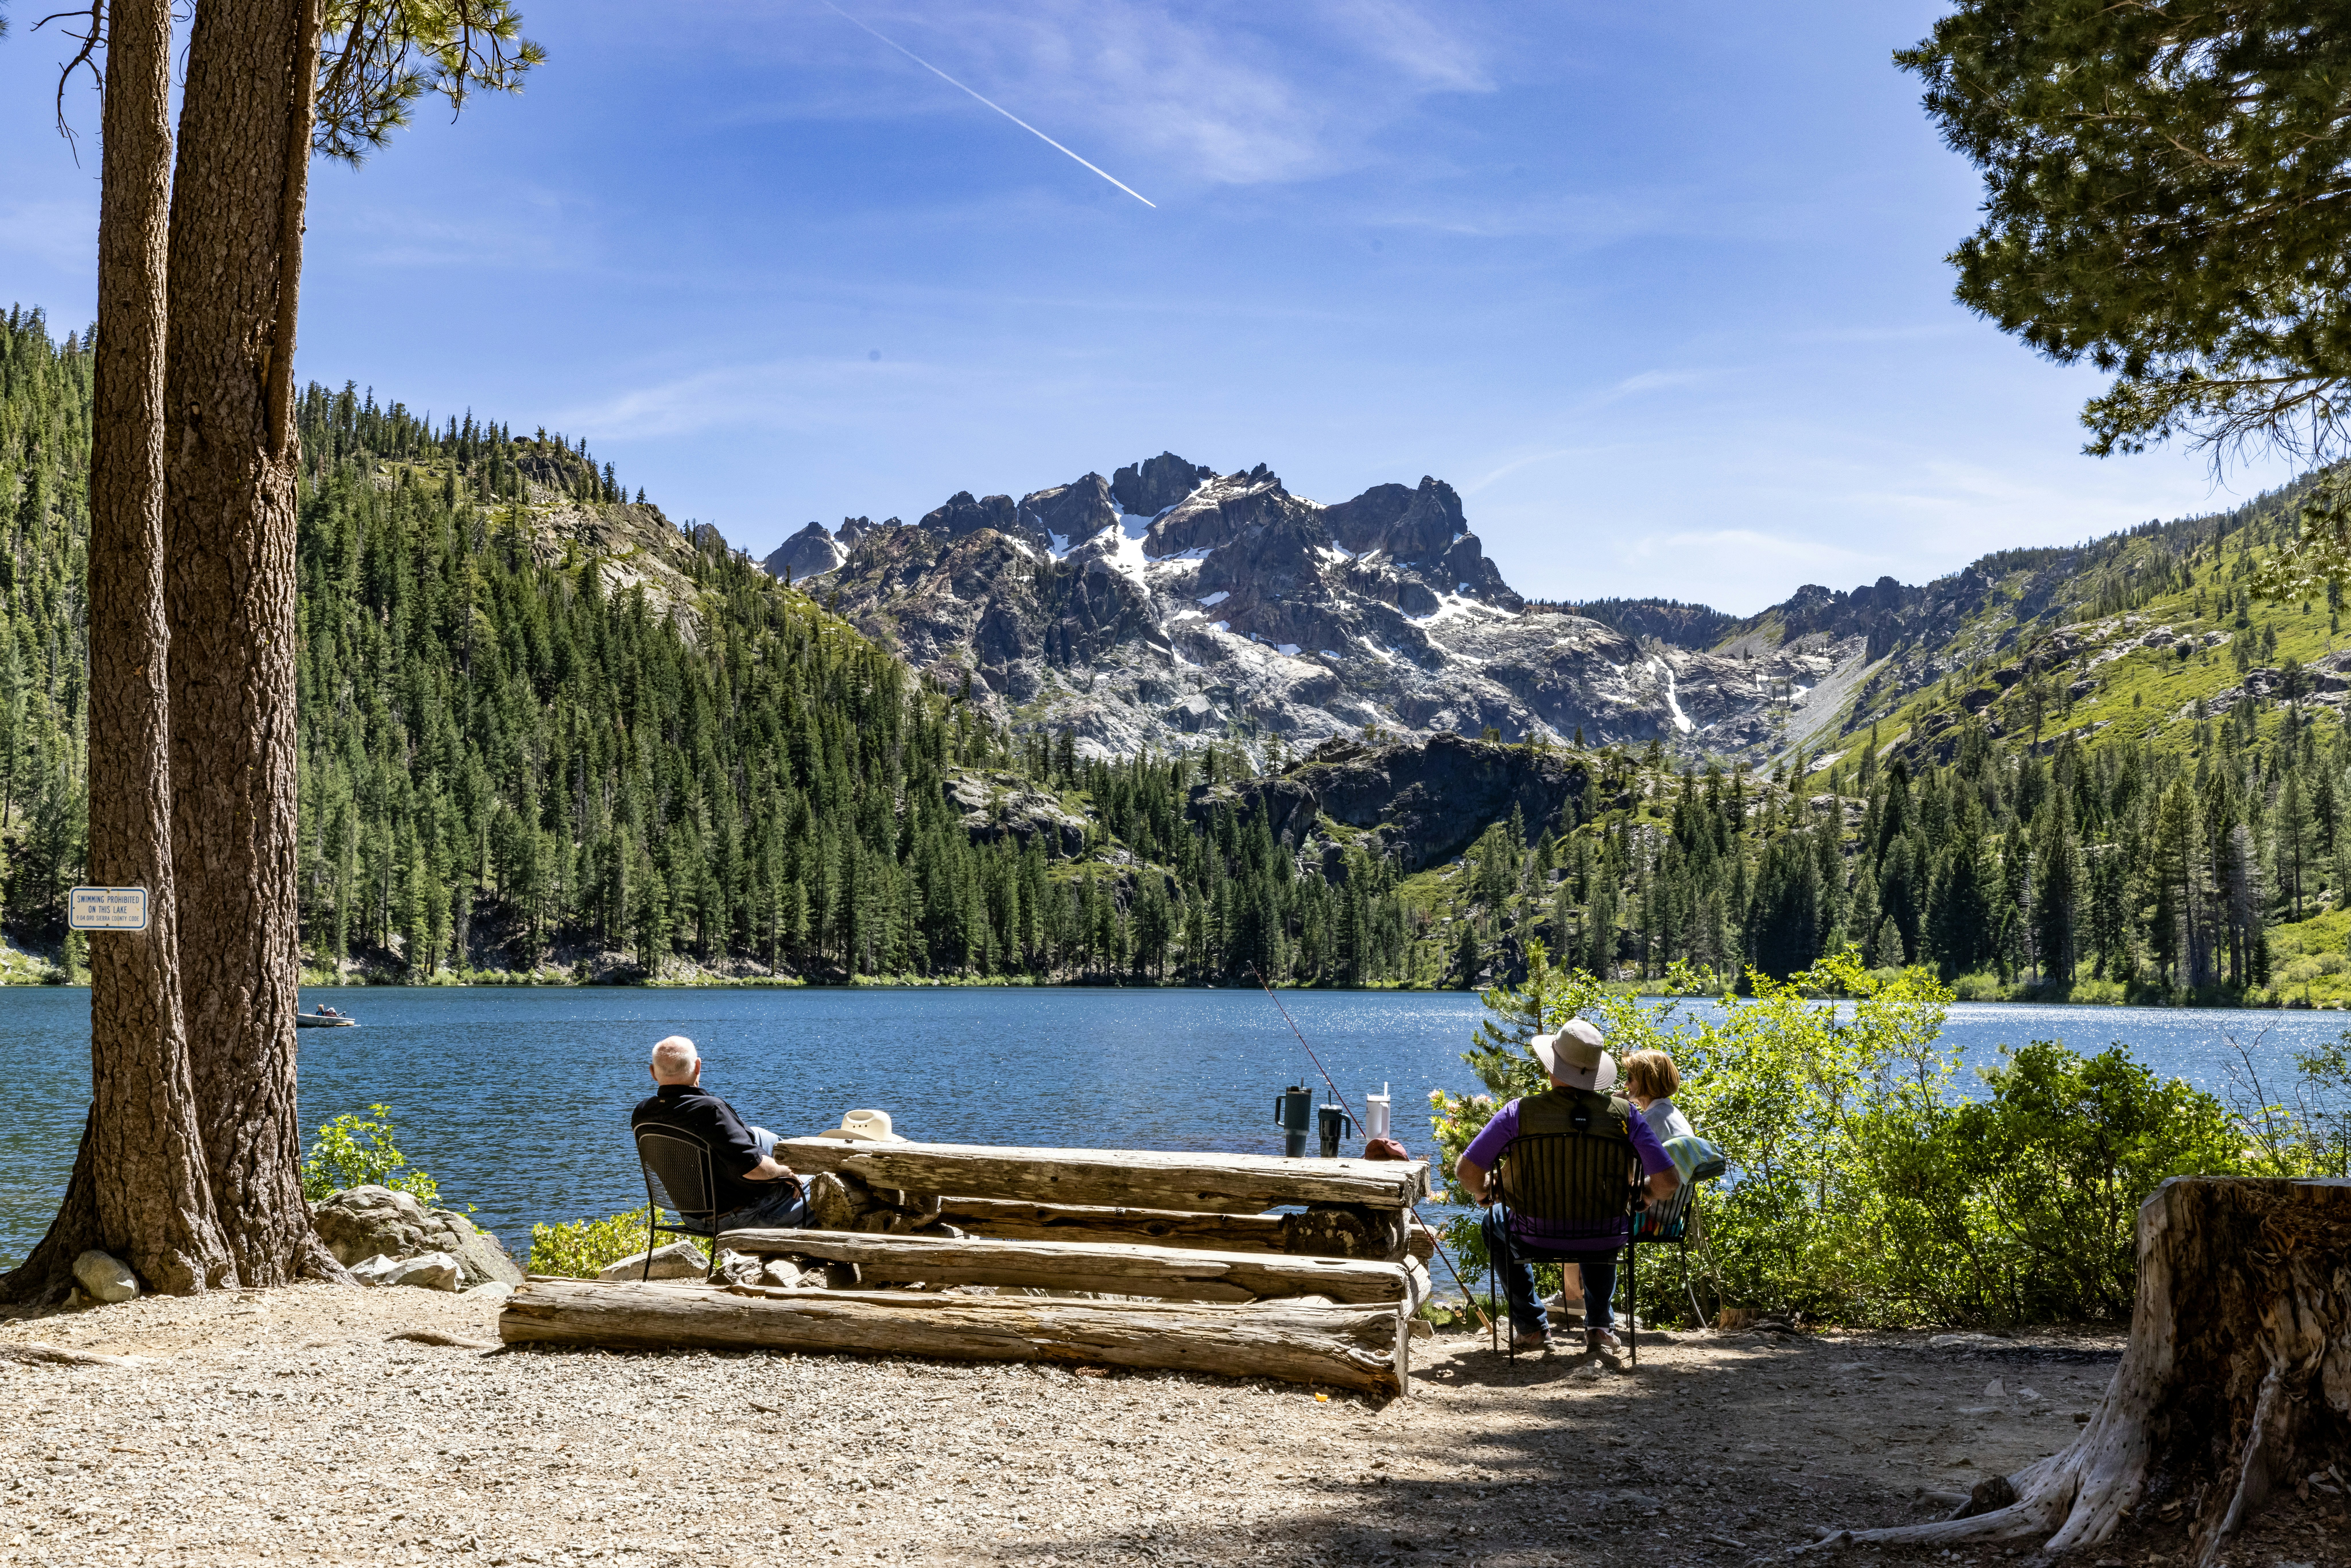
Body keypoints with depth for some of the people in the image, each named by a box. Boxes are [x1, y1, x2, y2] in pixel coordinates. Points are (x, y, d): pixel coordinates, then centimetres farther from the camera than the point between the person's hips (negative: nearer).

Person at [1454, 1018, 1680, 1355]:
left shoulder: (1521, 1112, -16)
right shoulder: (1622, 1112, -12)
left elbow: (1467, 1170, -13)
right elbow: (1668, 1181, -13)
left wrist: (1484, 1195, 10)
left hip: (1539, 1238, -2)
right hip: (1604, 1243, 2)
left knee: (1495, 1222, 34)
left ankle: (1531, 1326, 31)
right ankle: (1600, 1325, 28)